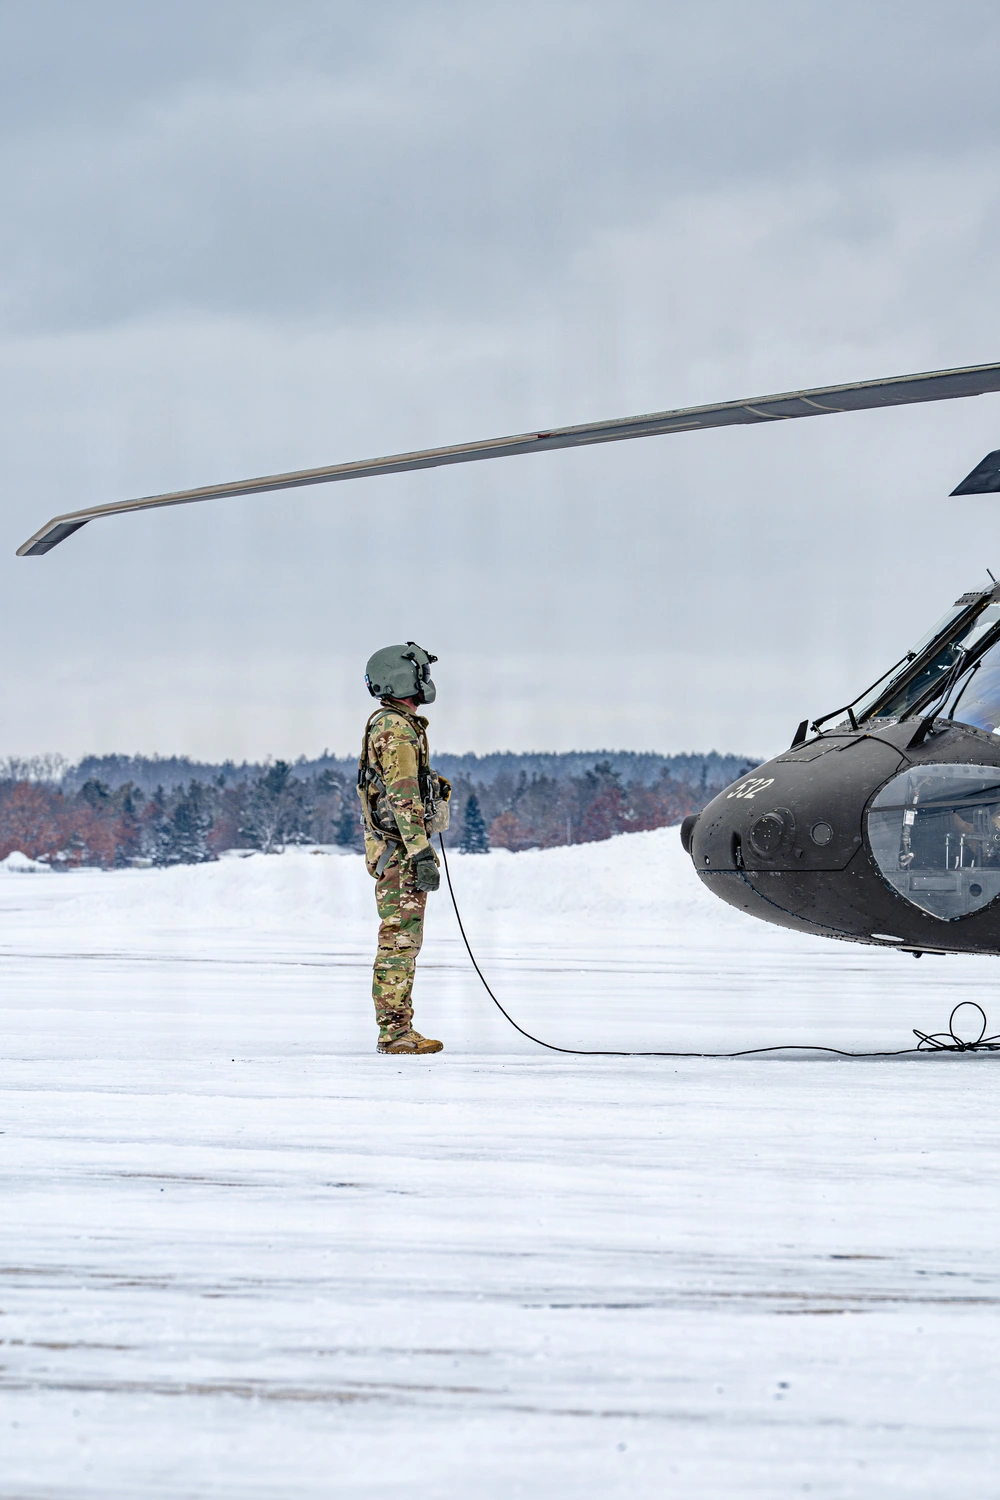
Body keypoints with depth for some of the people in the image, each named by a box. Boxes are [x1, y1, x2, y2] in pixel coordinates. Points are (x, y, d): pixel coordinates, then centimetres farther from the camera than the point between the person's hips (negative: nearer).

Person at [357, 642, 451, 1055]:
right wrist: (422, 854, -25)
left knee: (403, 941, 11)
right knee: (400, 940, -9)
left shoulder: (390, 724, 19)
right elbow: (404, 797, -21)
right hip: (401, 850, -10)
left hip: (396, 853, 10)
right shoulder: (397, 729, -14)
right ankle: (395, 1032, -10)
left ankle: (398, 1031, 13)